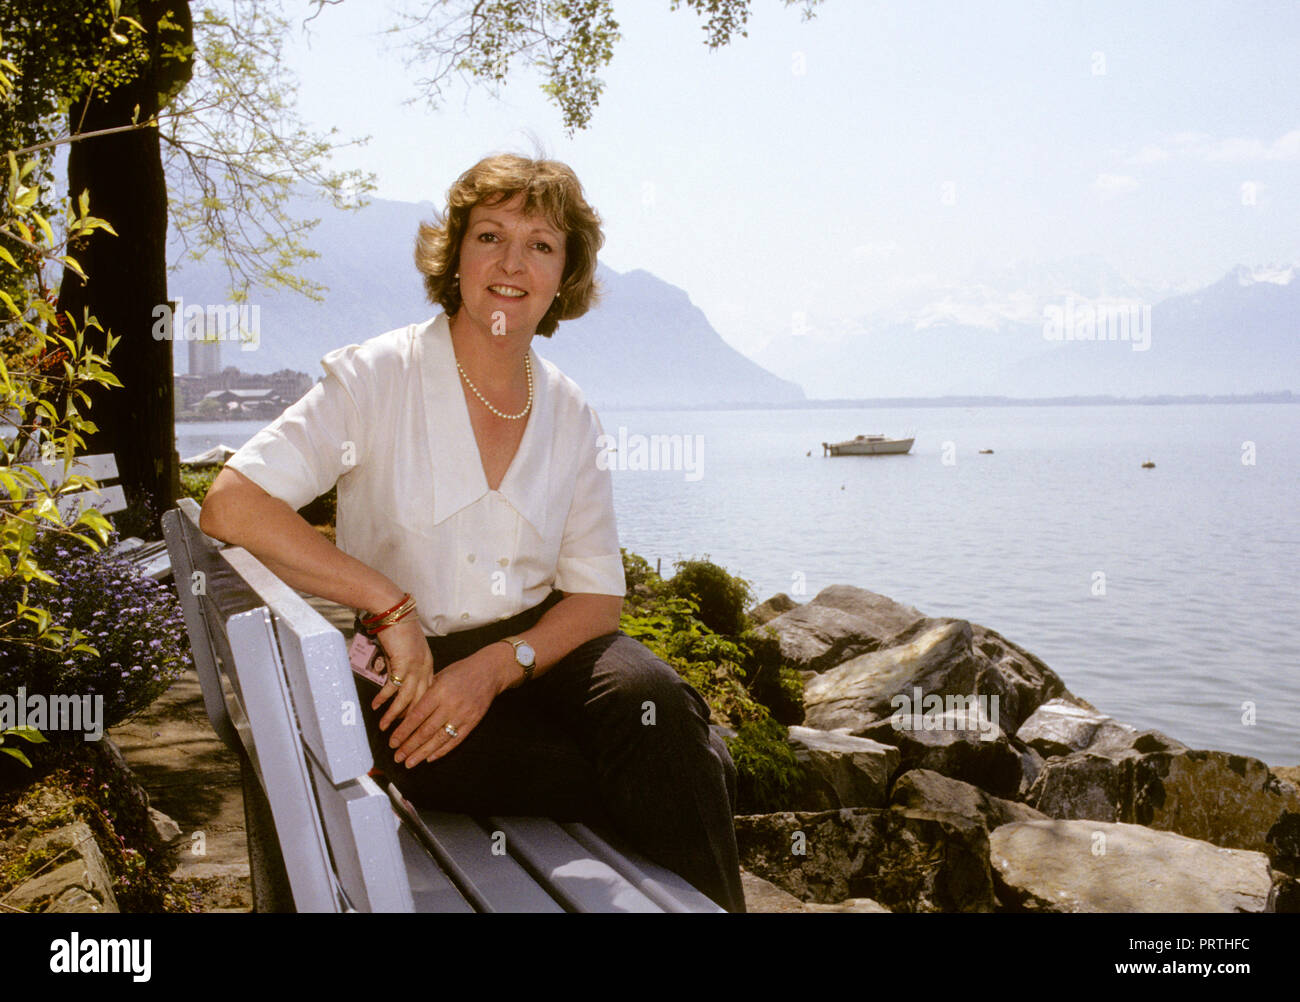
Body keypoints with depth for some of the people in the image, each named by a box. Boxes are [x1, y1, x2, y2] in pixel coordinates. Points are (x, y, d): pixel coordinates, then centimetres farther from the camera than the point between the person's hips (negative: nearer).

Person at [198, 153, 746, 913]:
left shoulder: (571, 414, 5)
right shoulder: (378, 378, -7)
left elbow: (599, 594, 3)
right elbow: (231, 507, -17)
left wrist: (496, 666, -15)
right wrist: (390, 608, -22)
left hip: (538, 649, 4)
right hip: (413, 674, -4)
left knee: (651, 699, -29)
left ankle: (706, 903, -12)